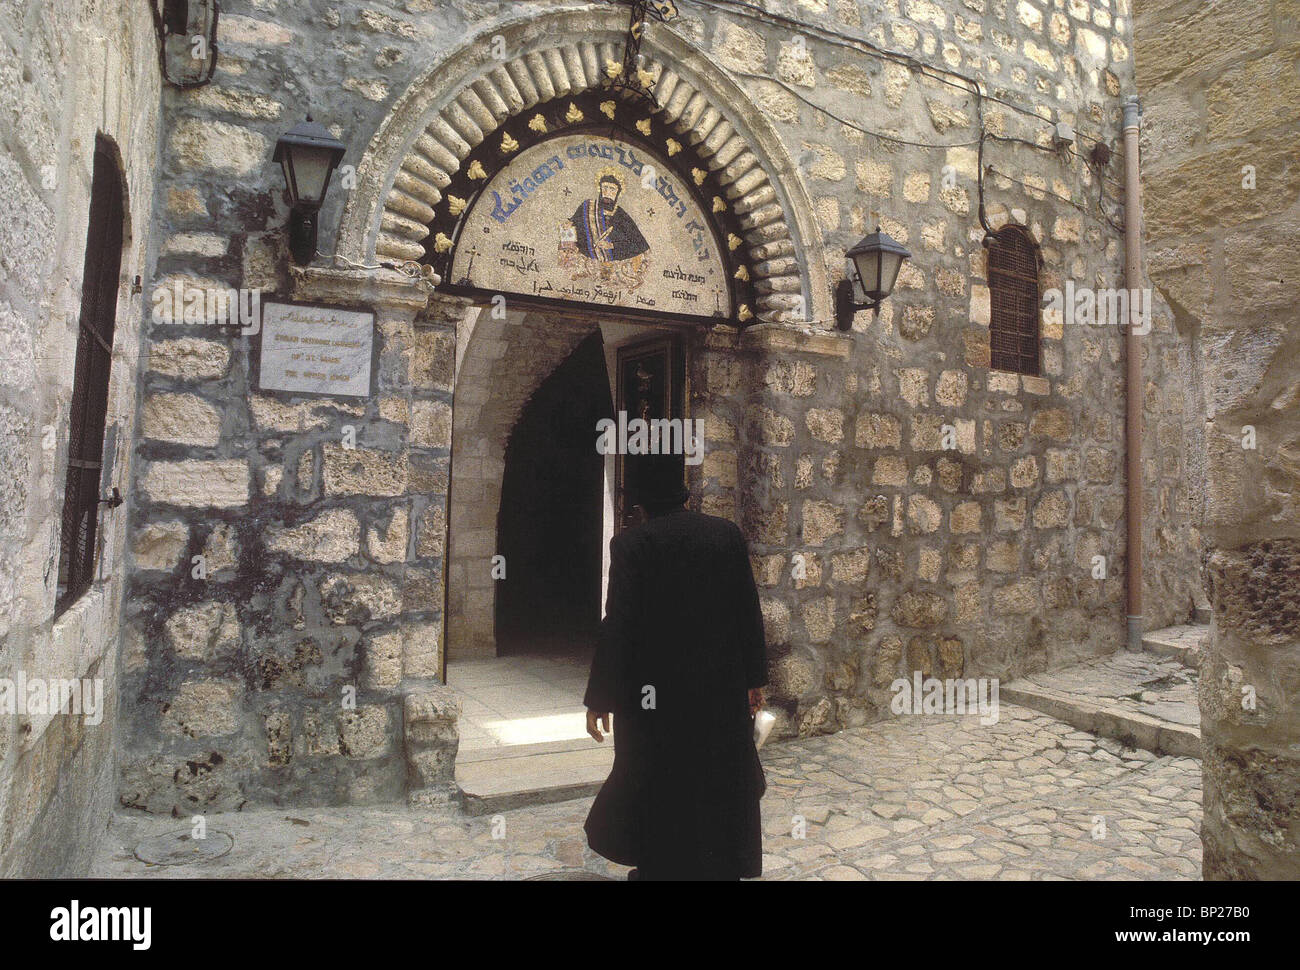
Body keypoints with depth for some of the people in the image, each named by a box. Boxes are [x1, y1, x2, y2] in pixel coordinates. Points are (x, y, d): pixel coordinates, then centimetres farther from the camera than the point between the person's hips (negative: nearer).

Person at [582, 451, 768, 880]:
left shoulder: (631, 544, -16)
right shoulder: (726, 534, -6)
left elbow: (617, 628, -16)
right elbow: (749, 614, -1)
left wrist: (599, 698, -6)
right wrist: (754, 678, 11)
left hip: (657, 697, -3)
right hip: (722, 694, 3)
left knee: (659, 793, 16)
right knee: (720, 787, 21)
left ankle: (659, 867, 31)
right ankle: (722, 865, 36)